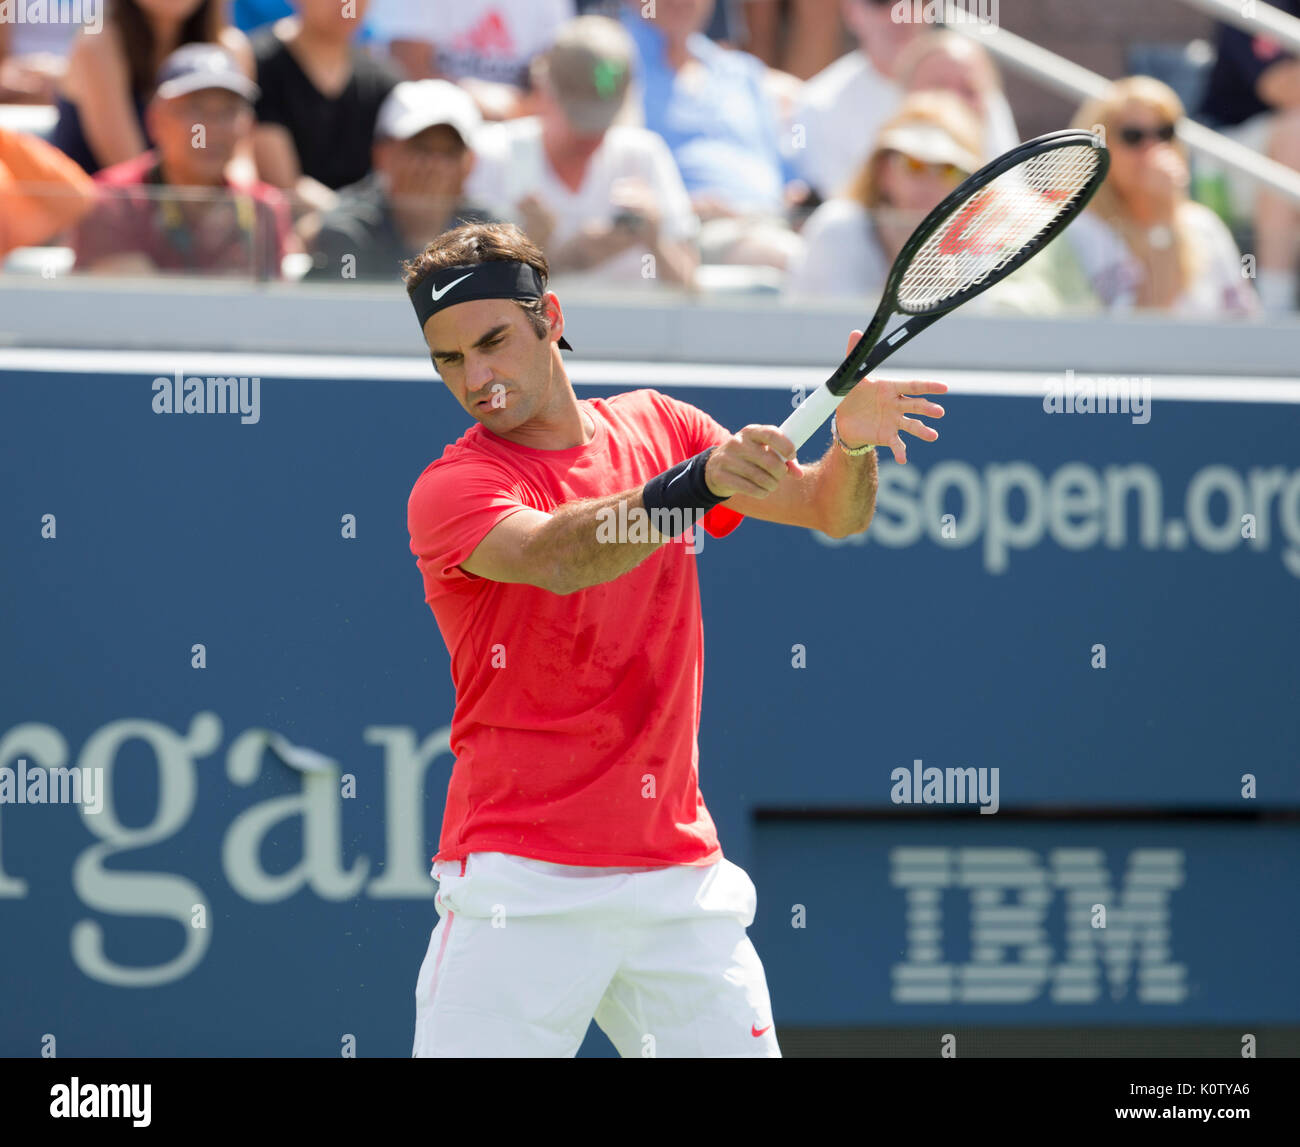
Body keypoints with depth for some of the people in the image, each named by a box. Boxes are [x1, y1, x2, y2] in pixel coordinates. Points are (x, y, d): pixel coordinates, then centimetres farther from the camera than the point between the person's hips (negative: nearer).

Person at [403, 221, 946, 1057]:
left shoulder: (660, 427, 11)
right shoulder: (451, 491, -6)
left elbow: (830, 512, 10)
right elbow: (555, 556, -27)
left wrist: (853, 445, -13)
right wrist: (701, 481, -41)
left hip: (680, 871, 4)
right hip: (523, 884, -4)